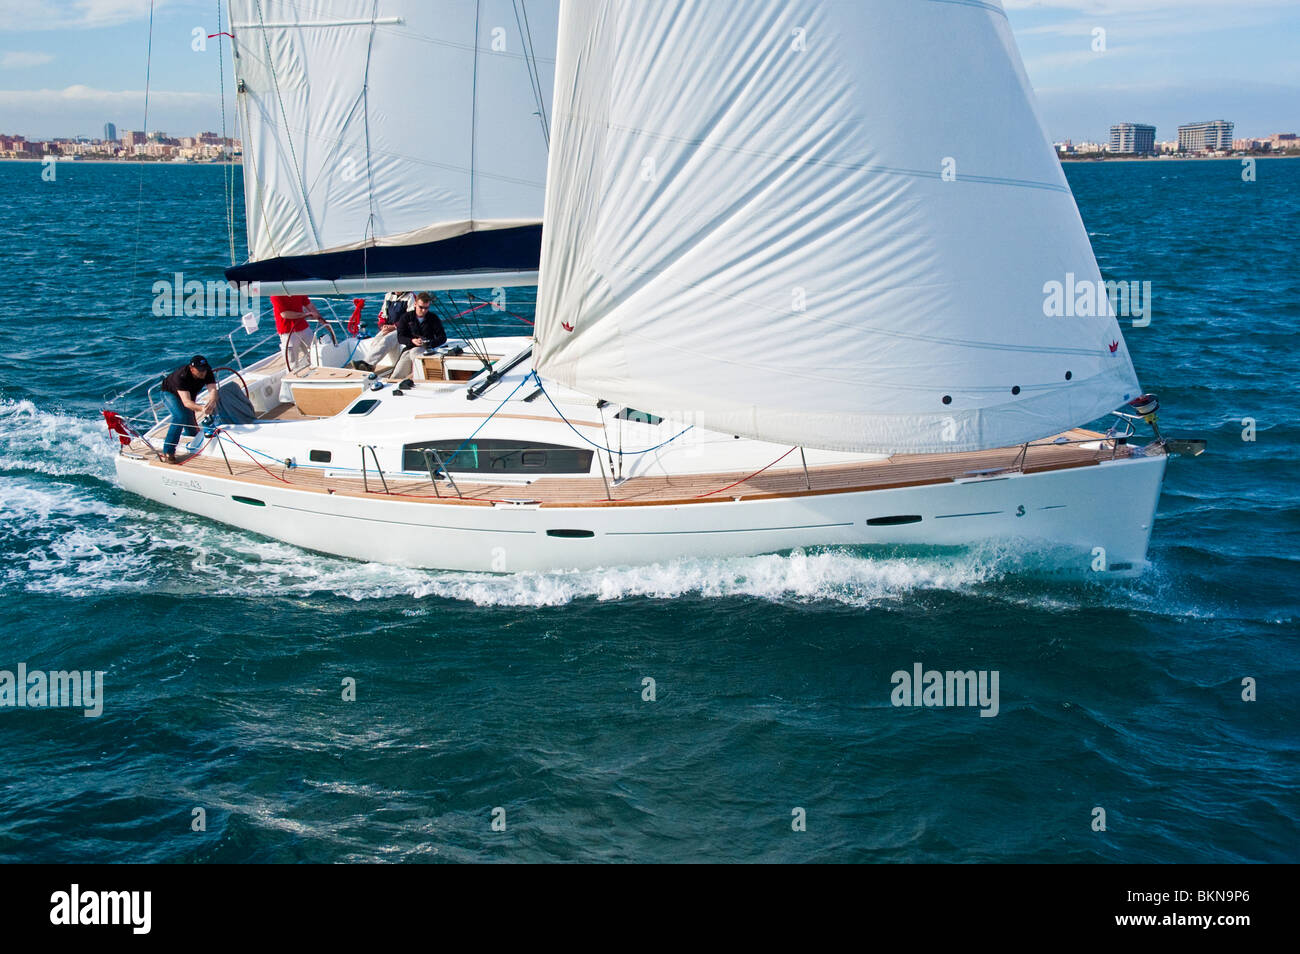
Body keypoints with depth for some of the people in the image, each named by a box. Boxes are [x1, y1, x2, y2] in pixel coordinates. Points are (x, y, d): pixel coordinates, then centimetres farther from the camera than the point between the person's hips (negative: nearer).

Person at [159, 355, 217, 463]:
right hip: (171, 393, -6)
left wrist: (211, 403, -59)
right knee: (180, 417, -27)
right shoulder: (181, 376, -43)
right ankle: (168, 453, -24)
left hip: (190, 394, 6)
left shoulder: (207, 372, -29)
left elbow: (213, 390, -37)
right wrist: (201, 408, -67)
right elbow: (186, 402, -49)